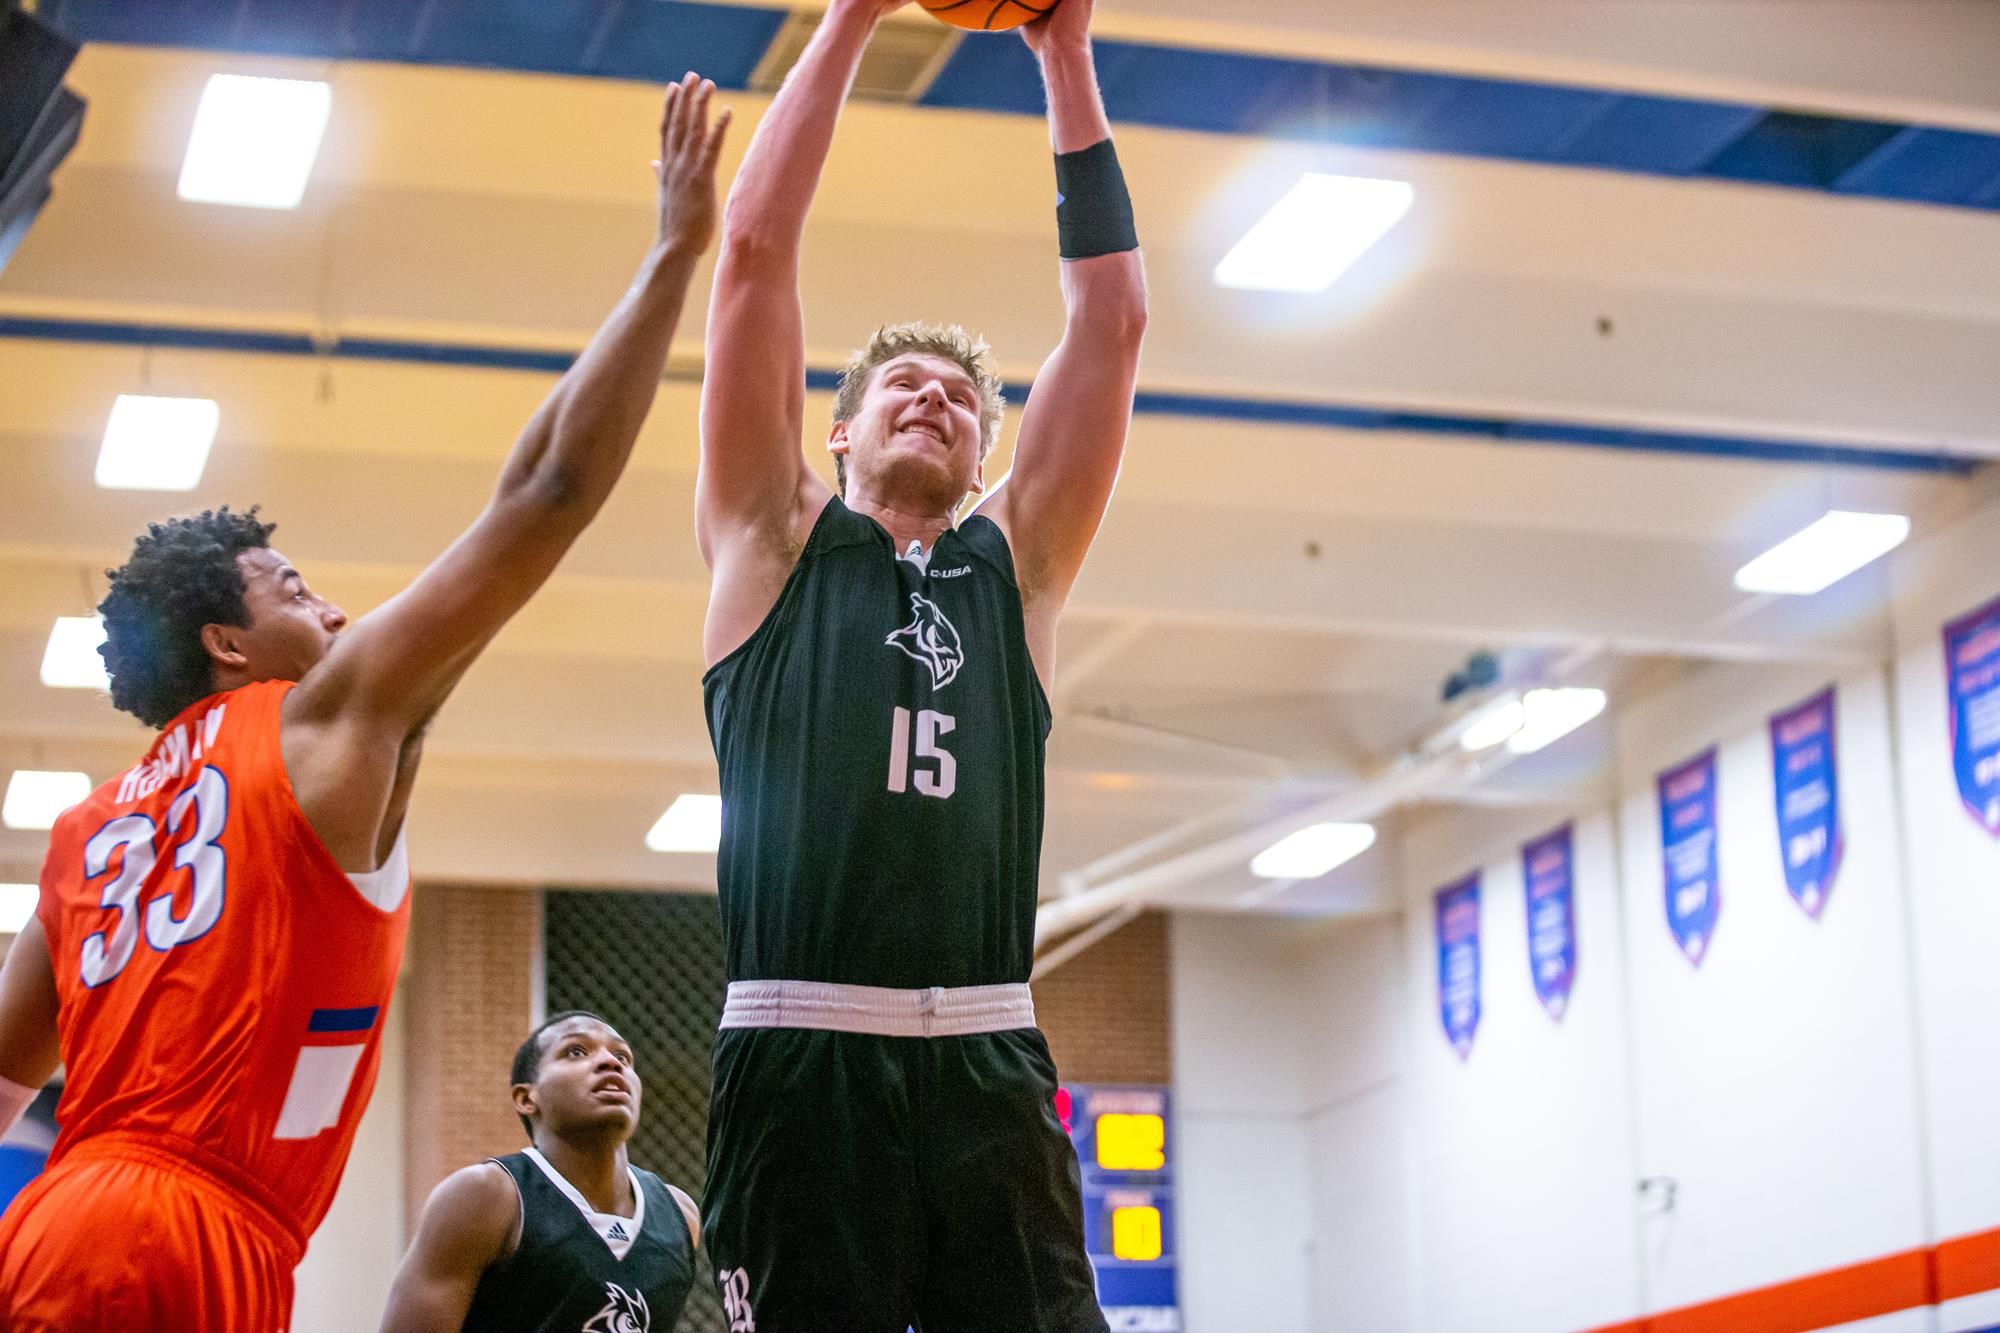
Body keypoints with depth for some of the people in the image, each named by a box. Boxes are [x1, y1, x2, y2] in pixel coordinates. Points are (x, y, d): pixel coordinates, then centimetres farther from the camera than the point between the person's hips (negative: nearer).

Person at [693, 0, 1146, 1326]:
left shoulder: (1014, 564, 20)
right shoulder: (775, 541, 15)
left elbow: (1112, 316, 16)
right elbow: (755, 250, 8)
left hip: (991, 1067, 3)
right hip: (803, 1064, -2)